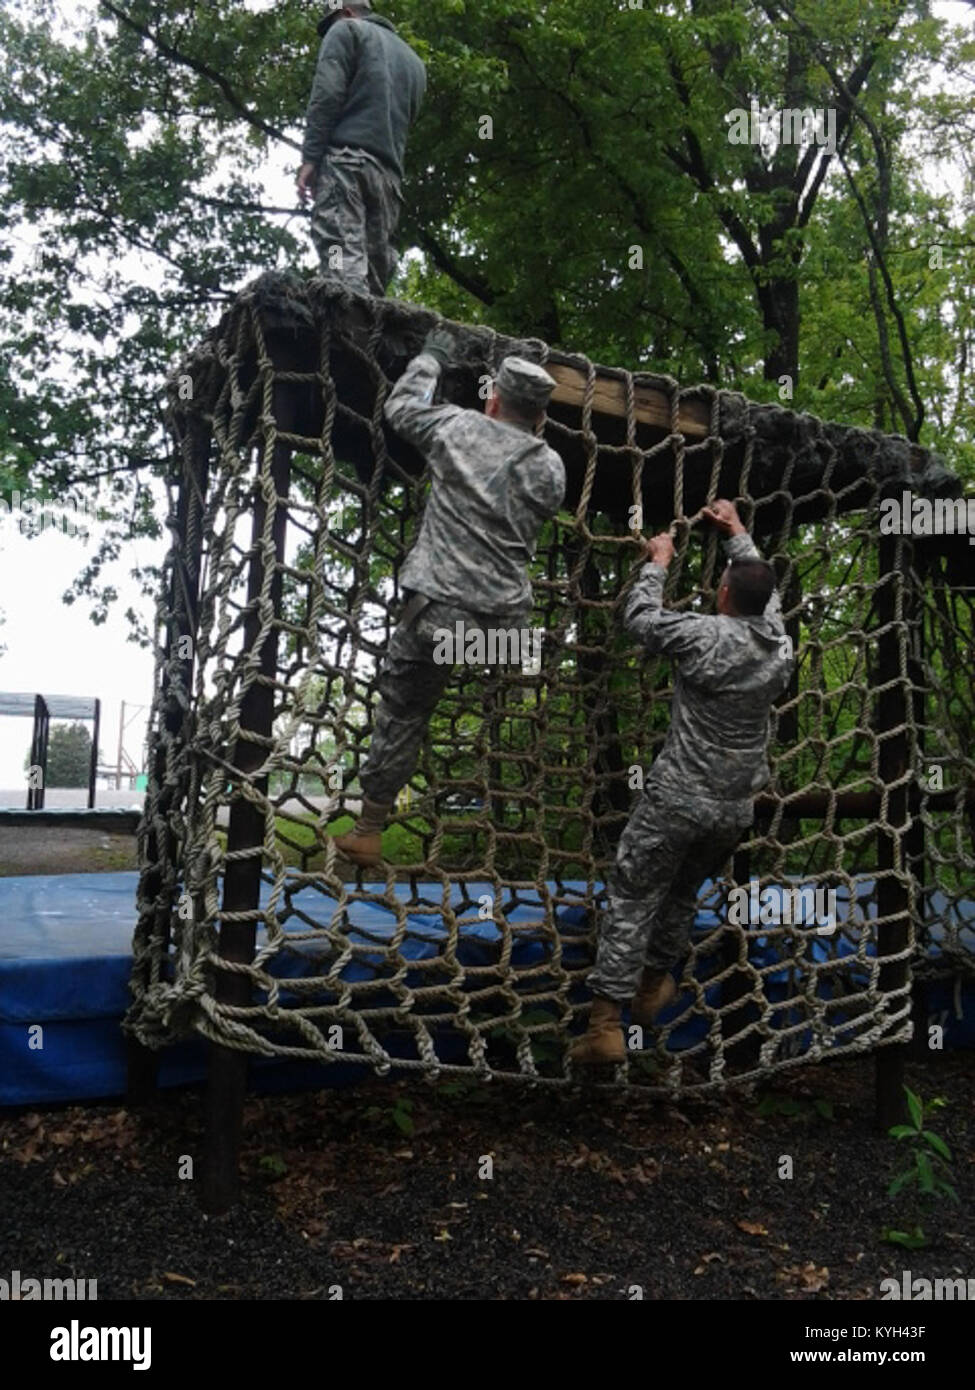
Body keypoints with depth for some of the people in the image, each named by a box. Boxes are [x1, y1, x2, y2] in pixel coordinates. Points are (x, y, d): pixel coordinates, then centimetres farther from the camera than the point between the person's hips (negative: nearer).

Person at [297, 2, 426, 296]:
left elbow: (327, 92, -3)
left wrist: (310, 157, -8)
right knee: (374, 273, -1)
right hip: (389, 173, 6)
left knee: (344, 267, -21)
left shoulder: (347, 29, 12)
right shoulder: (413, 60, 33)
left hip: (346, 158, -6)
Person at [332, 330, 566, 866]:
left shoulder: (457, 426, 1)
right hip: (506, 620, 2)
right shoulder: (551, 469, 5)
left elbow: (400, 406, 19)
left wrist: (431, 357, 35)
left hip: (438, 610, -2)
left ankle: (368, 832, 18)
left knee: (401, 712, 10)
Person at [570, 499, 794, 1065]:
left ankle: (607, 1023, -1)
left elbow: (640, 617, 0)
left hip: (679, 796, -6)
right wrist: (738, 533, 34)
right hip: (737, 807, 6)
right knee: (684, 893, 24)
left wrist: (659, 562, 15)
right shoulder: (780, 642, 3)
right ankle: (654, 985, 40)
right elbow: (766, 588, 23)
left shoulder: (708, 634, -14)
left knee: (632, 899, 1)